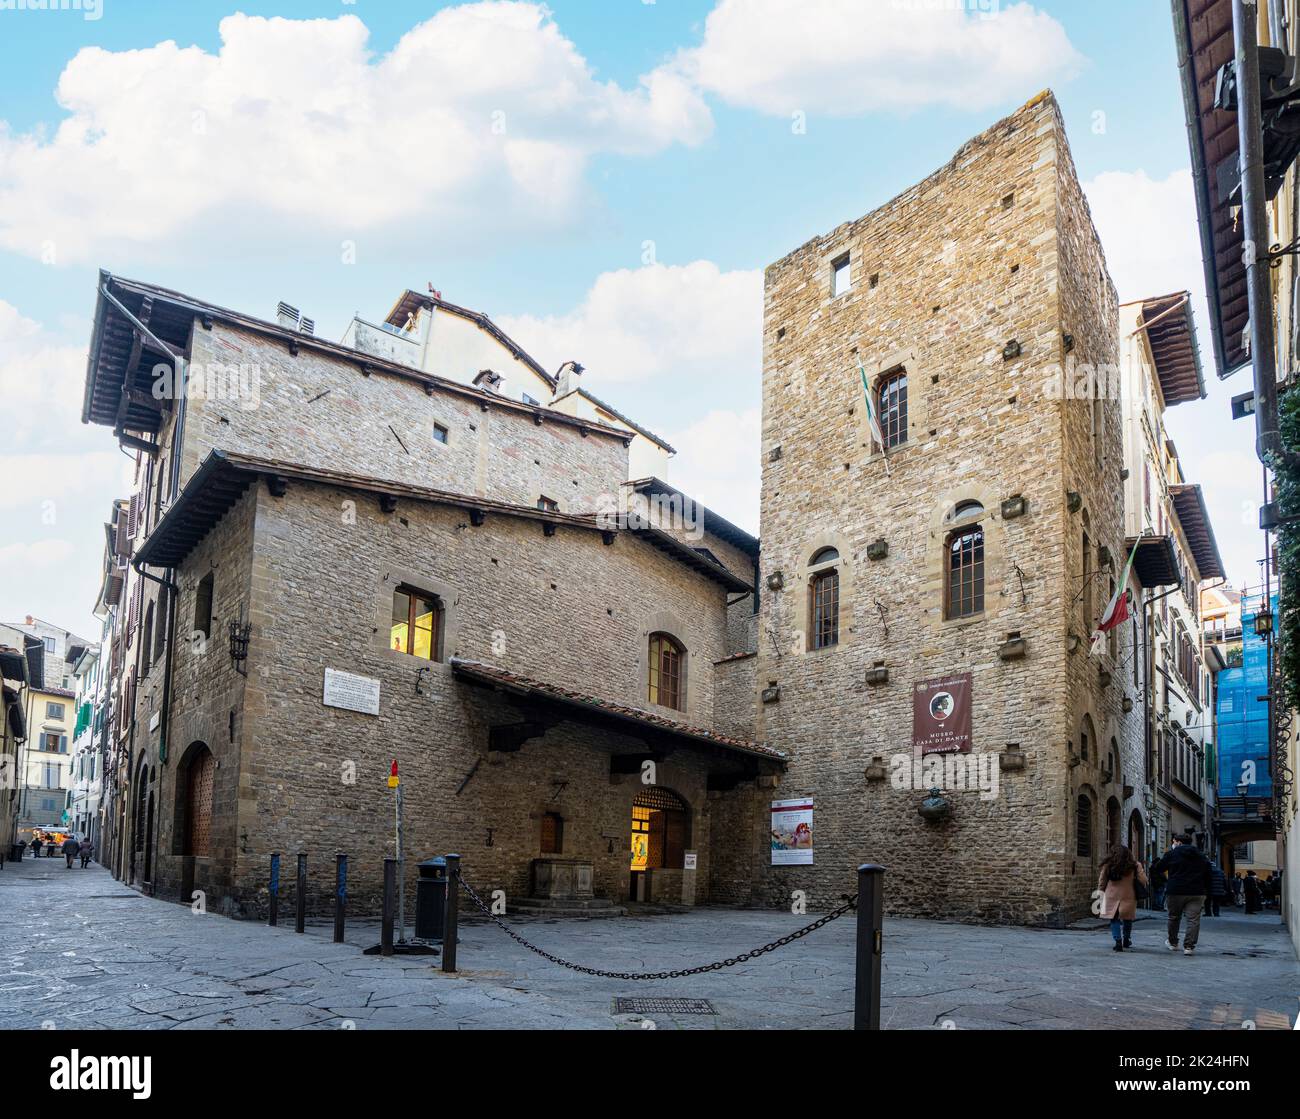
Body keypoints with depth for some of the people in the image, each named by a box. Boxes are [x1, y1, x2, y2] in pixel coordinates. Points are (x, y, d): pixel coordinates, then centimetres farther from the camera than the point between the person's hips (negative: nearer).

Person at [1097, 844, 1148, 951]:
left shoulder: (1108, 866, -4)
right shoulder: (1134, 865, -6)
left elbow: (1101, 882, 2)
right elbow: (1144, 880, -8)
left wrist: (1102, 894, 14)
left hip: (1112, 897, -1)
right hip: (1128, 897, 1)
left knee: (1114, 919, 7)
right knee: (1127, 919, 20)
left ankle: (1118, 941, -9)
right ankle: (1126, 940, 33)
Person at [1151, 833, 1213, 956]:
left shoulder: (1171, 854, -1)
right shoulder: (1201, 857, 12)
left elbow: (1157, 868, 4)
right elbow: (1208, 876, 11)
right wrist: (1207, 893, 13)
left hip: (1175, 891, -2)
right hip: (1196, 893, 2)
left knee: (1174, 918, 15)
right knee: (1193, 920, 0)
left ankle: (1172, 943, 28)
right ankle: (1189, 947, -8)